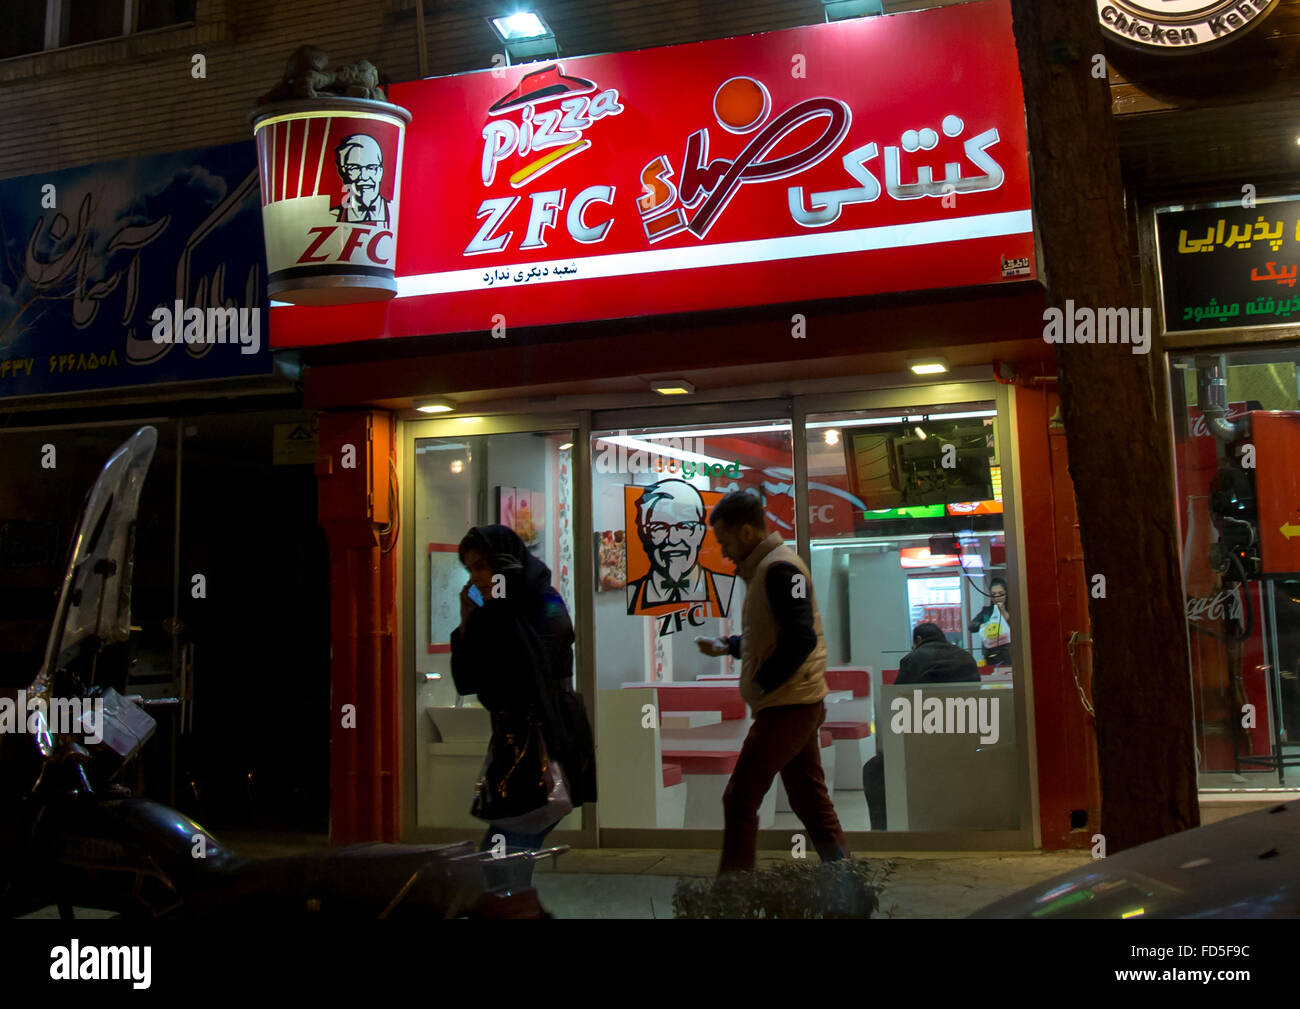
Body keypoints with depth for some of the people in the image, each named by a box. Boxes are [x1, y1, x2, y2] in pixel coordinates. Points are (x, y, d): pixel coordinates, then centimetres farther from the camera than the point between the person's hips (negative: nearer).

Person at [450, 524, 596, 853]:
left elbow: (535, 672, -23)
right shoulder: (492, 617, 12)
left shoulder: (546, 606, -8)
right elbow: (466, 683, 10)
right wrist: (466, 625, 1)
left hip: (546, 748, -7)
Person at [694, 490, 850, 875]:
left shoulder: (779, 568, -15)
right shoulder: (765, 567, 15)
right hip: (798, 704, 10)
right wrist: (727, 646, 14)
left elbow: (801, 638, -24)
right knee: (811, 802, 14)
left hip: (787, 706, -10)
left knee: (740, 800, -6)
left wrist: (760, 683, -17)